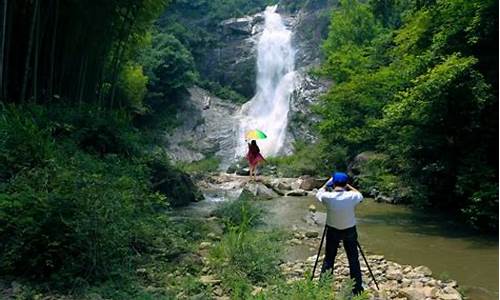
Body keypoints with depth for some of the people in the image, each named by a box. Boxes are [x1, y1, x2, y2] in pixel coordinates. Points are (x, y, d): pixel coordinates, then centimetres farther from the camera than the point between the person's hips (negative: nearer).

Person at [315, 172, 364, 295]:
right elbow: (360, 195, 7)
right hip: (350, 230, 0)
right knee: (353, 259, 11)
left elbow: (319, 193, 5)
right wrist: (348, 186, 6)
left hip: (332, 230, 0)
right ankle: (357, 288, 18)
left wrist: (327, 183, 11)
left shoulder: (328, 197, -19)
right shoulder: (352, 196, -17)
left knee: (328, 259, 10)